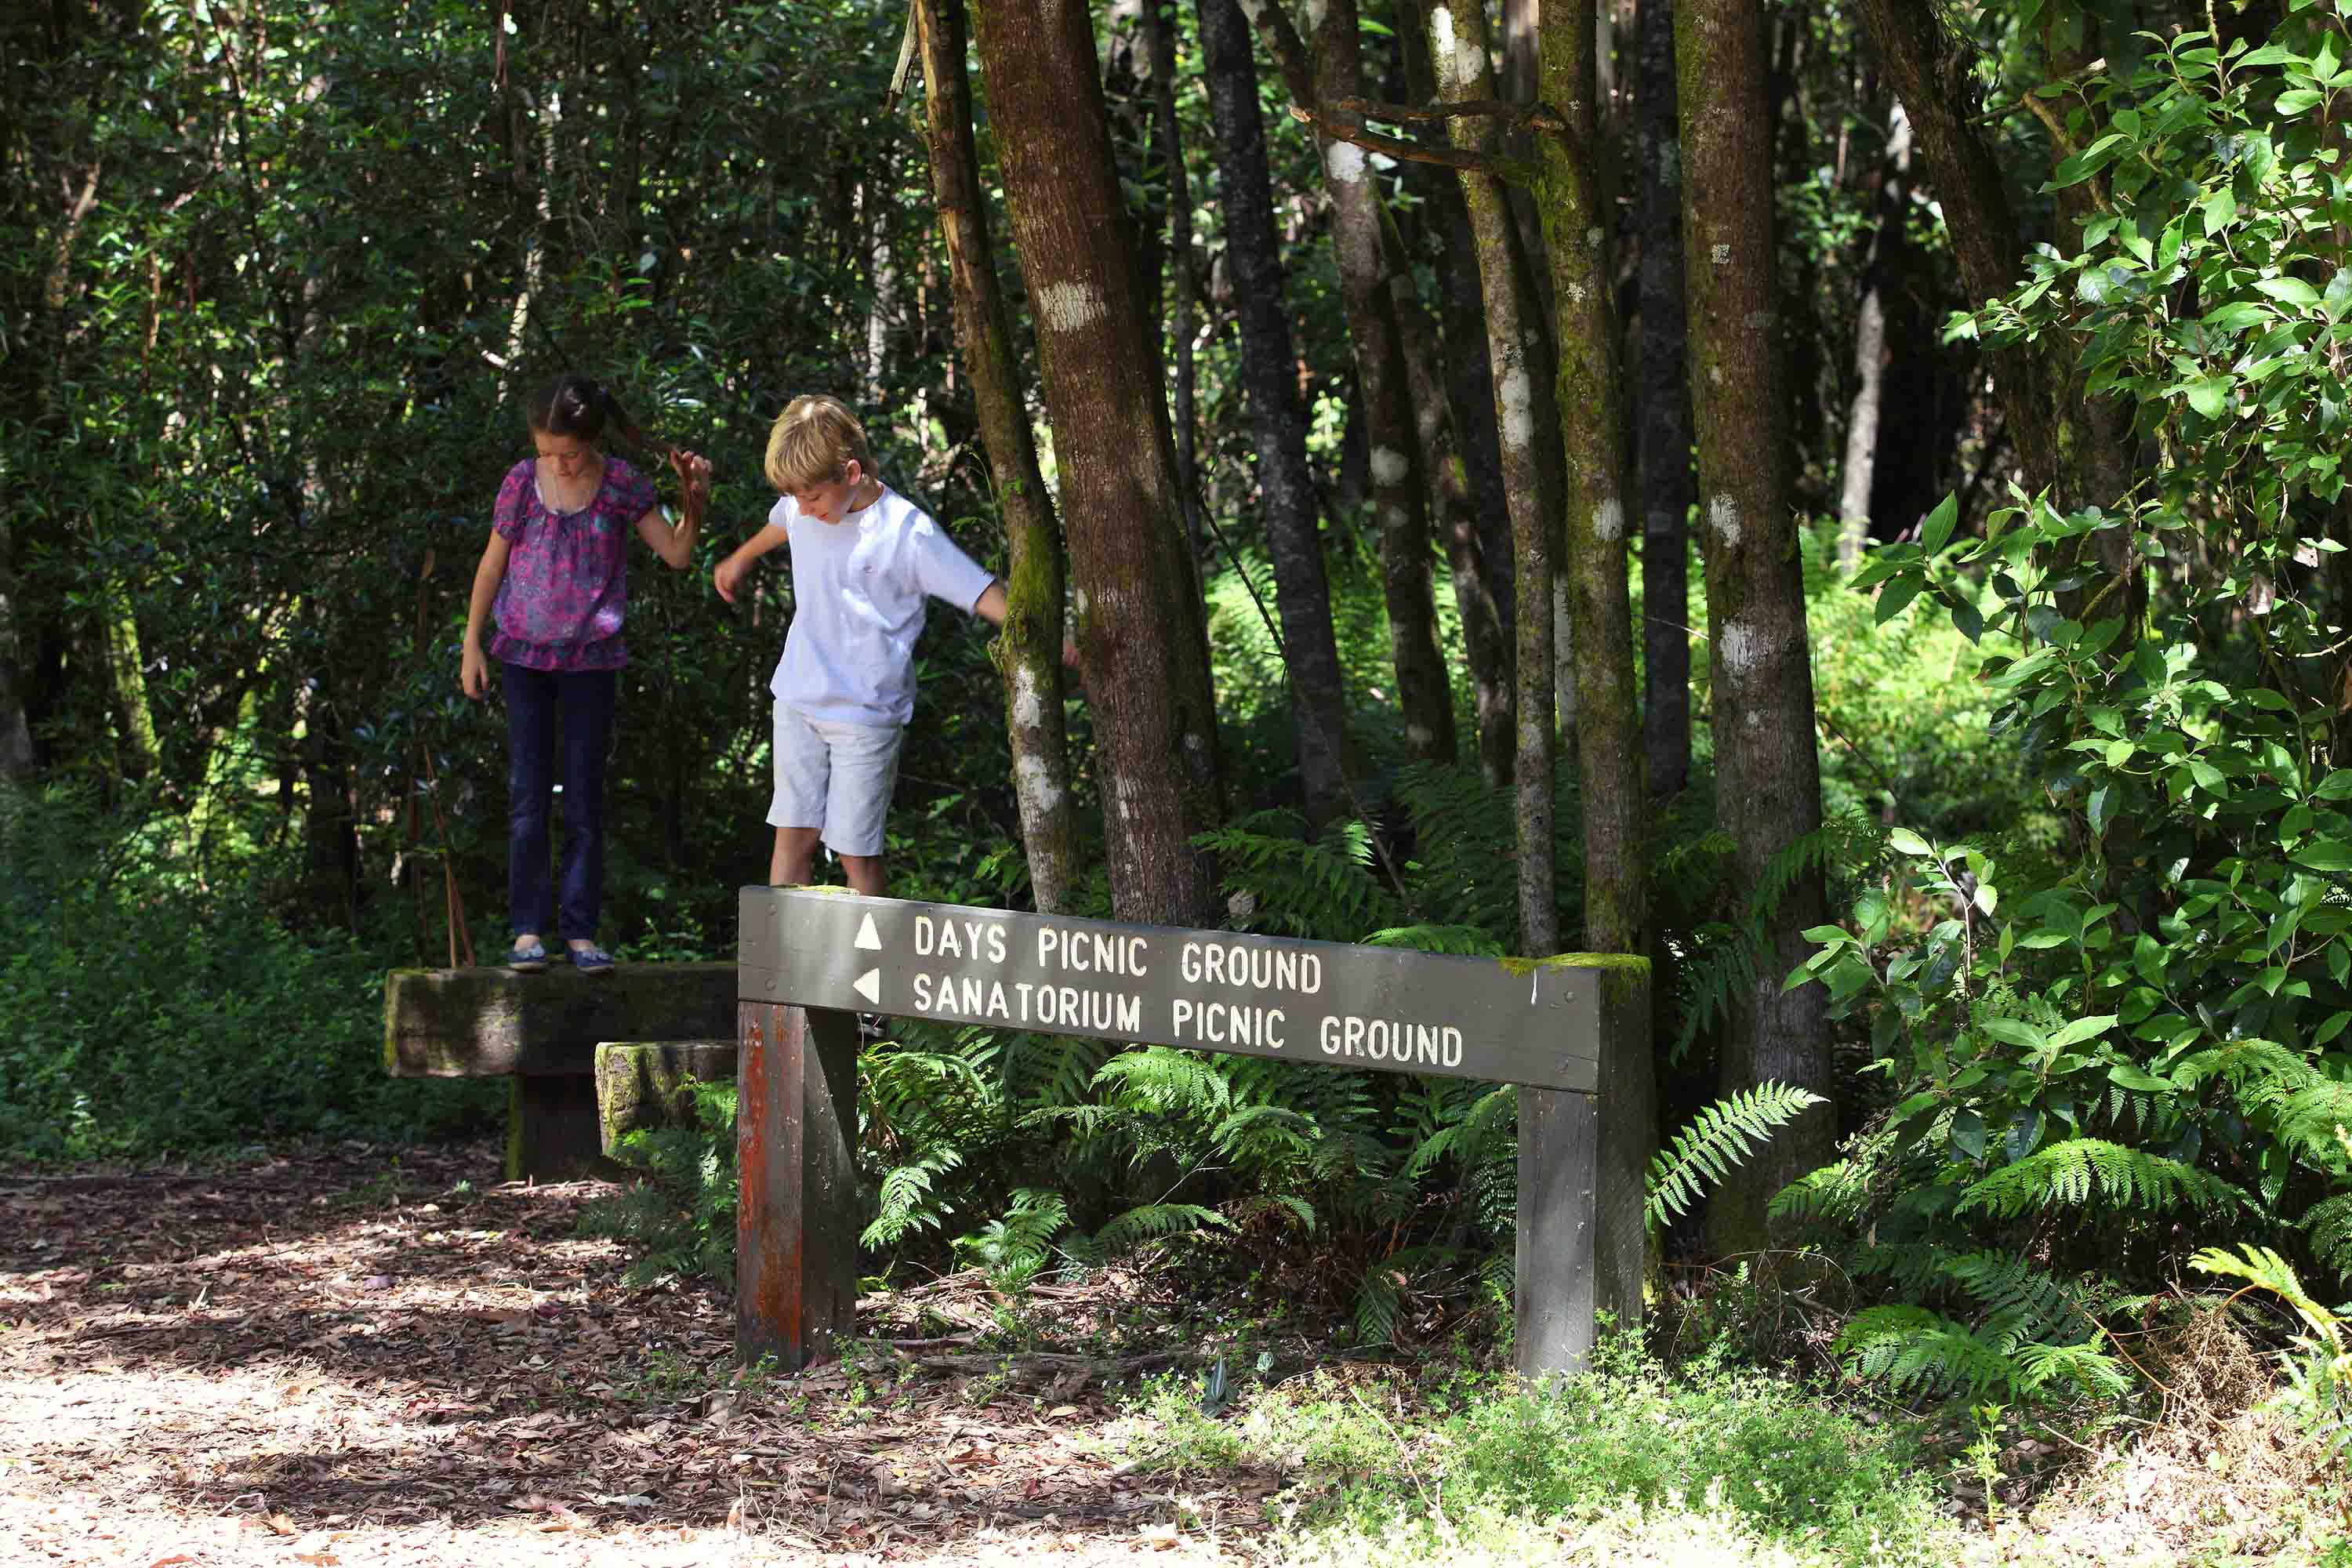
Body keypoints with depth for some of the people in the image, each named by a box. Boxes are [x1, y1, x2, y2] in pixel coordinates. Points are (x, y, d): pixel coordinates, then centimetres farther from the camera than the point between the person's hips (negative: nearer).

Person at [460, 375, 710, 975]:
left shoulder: (622, 486, -7)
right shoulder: (522, 483, -7)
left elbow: (677, 554, -4)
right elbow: (493, 564, 3)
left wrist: (695, 502, -20)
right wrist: (472, 644, 5)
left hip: (591, 659, 0)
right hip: (524, 655, 0)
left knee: (585, 798, 2)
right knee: (527, 796, 1)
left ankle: (581, 930, 7)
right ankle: (528, 929, 5)